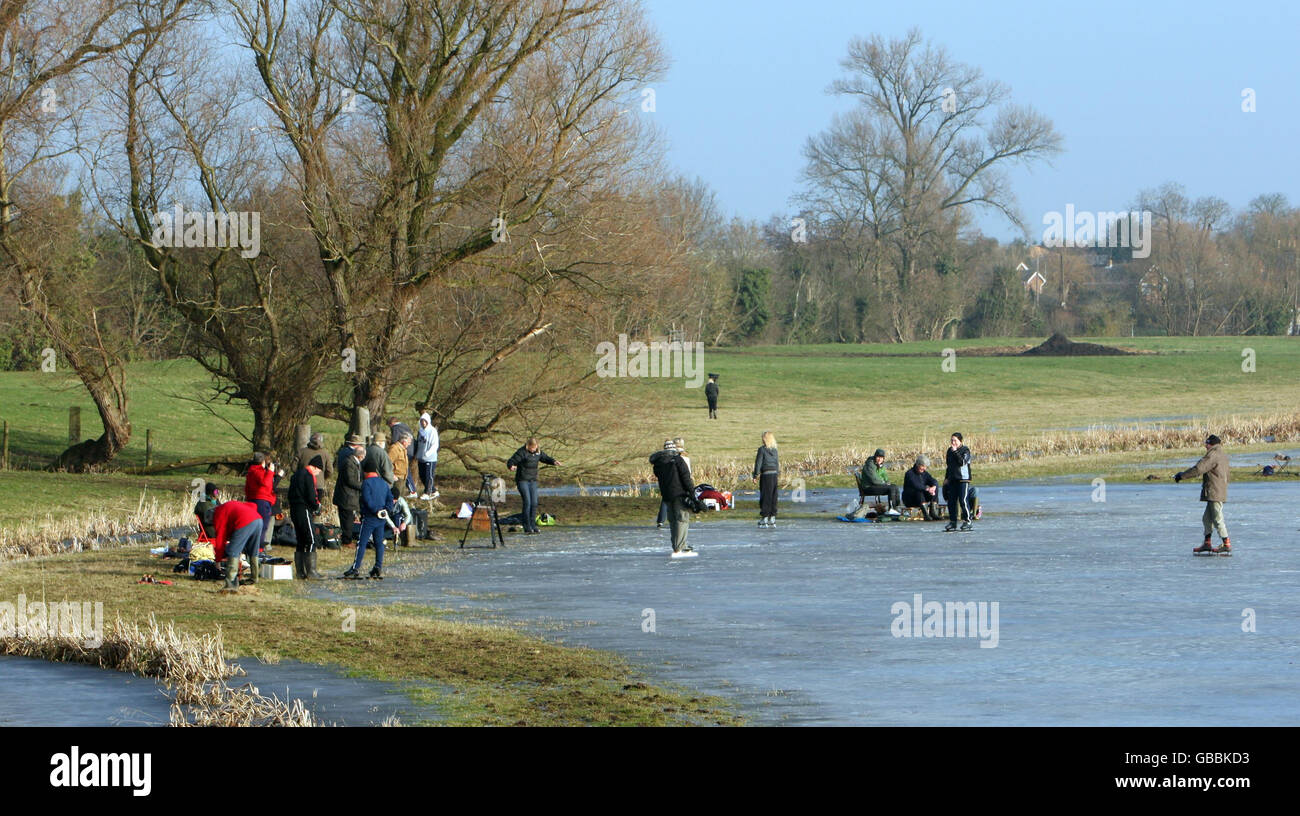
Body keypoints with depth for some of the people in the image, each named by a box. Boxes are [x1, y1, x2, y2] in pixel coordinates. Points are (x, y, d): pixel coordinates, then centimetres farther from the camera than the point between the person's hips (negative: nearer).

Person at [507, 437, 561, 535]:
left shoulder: (538, 452, 6)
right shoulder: (521, 452, -12)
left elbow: (545, 458, 22)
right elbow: (510, 461, -15)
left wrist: (554, 462, 3)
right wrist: (511, 466, -38)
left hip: (533, 481, 6)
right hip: (522, 480, -6)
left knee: (534, 503, -1)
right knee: (527, 502, -14)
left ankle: (533, 525, 7)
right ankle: (527, 527, -9)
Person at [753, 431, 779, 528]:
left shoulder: (762, 449, -8)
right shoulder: (774, 450, 9)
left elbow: (758, 463, -8)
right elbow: (777, 463, 14)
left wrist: (756, 475, -4)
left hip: (766, 474, -6)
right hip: (774, 474, 6)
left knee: (765, 497, -1)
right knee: (773, 497, 10)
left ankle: (764, 517, -2)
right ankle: (772, 518, 12)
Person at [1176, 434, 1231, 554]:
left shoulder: (1212, 455, -16)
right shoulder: (1222, 455, 16)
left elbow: (1198, 469, -20)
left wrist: (1182, 475, -12)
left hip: (1215, 493, -10)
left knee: (1217, 519, -6)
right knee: (1207, 518, 15)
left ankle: (1227, 545, -5)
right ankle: (1207, 543, 18)